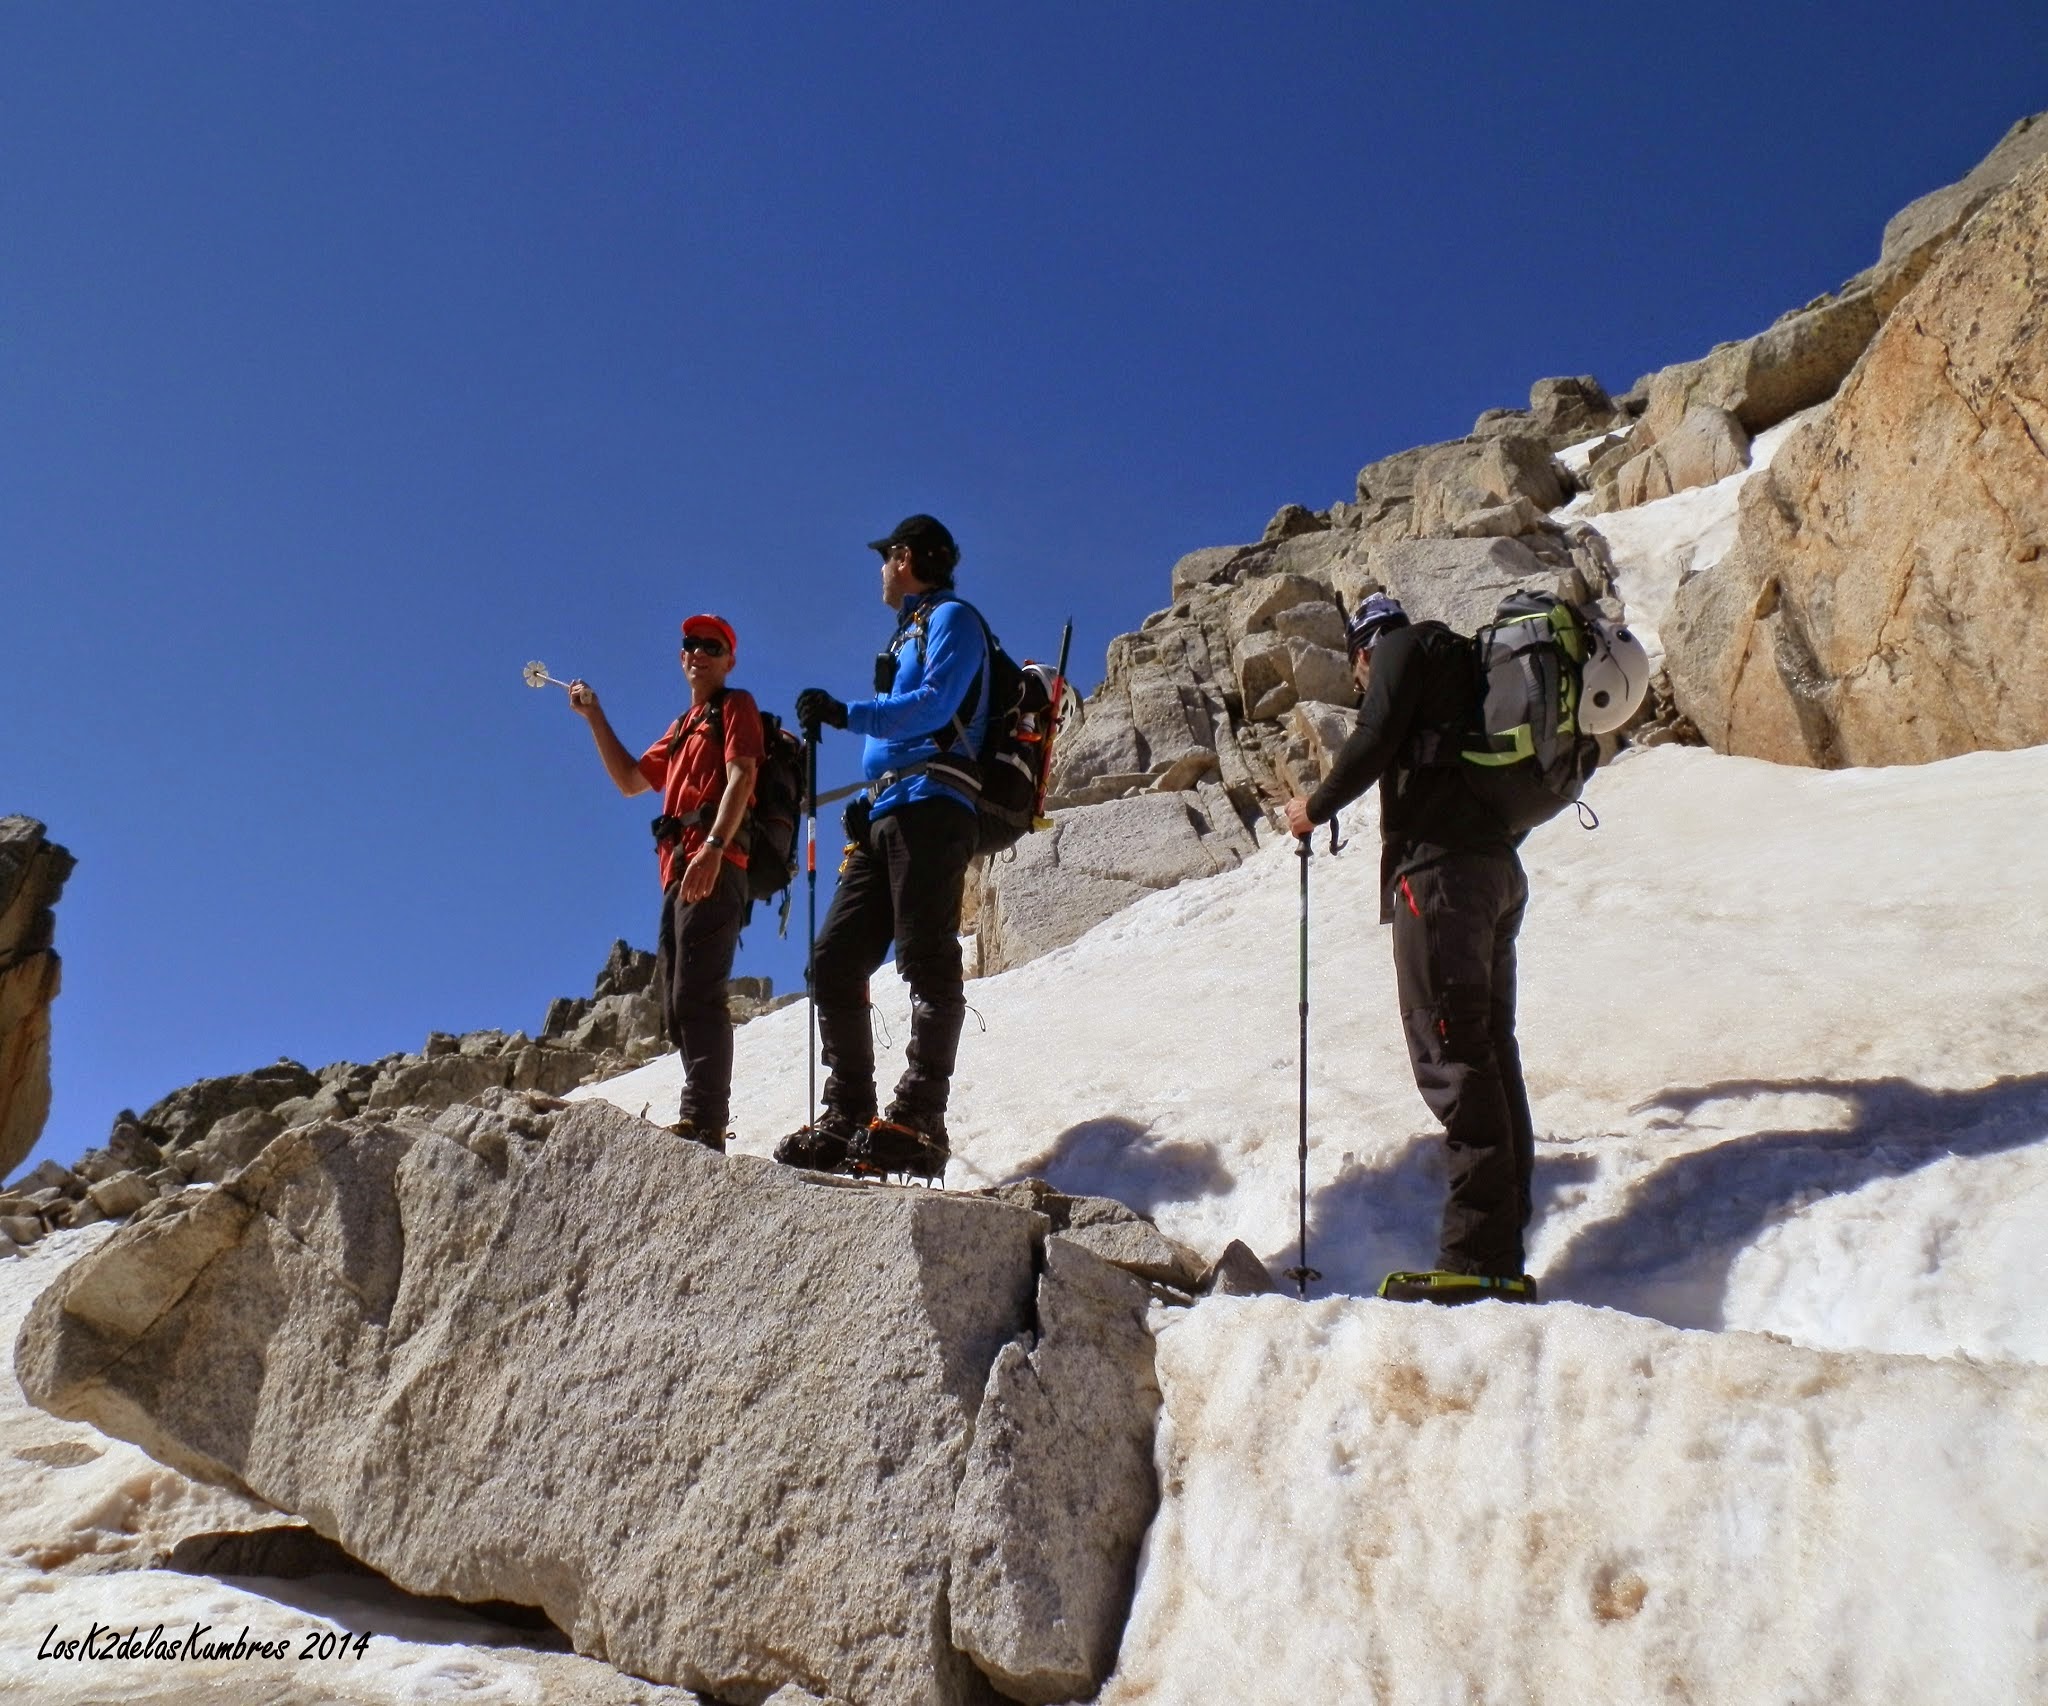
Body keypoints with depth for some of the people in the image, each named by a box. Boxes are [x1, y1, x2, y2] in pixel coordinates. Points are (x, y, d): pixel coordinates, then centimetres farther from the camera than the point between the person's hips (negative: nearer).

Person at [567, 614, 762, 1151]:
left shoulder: (734, 706, 6)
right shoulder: (682, 727, 30)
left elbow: (741, 776, -10)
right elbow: (631, 779, 32)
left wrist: (713, 847, -25)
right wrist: (594, 718, 25)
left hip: (714, 867, -9)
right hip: (678, 872, 9)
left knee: (695, 993, -19)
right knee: (675, 1000, 7)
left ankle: (703, 1123, -25)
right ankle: (701, 1121, 9)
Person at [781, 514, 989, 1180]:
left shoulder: (951, 617, 4)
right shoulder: (908, 636, 31)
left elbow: (934, 706, -14)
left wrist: (846, 713, -18)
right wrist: (864, 803, 24)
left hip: (928, 807, -10)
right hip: (883, 818, 10)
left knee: (926, 963, -14)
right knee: (833, 963, 2)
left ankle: (917, 1125, -17)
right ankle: (847, 1120, 3)